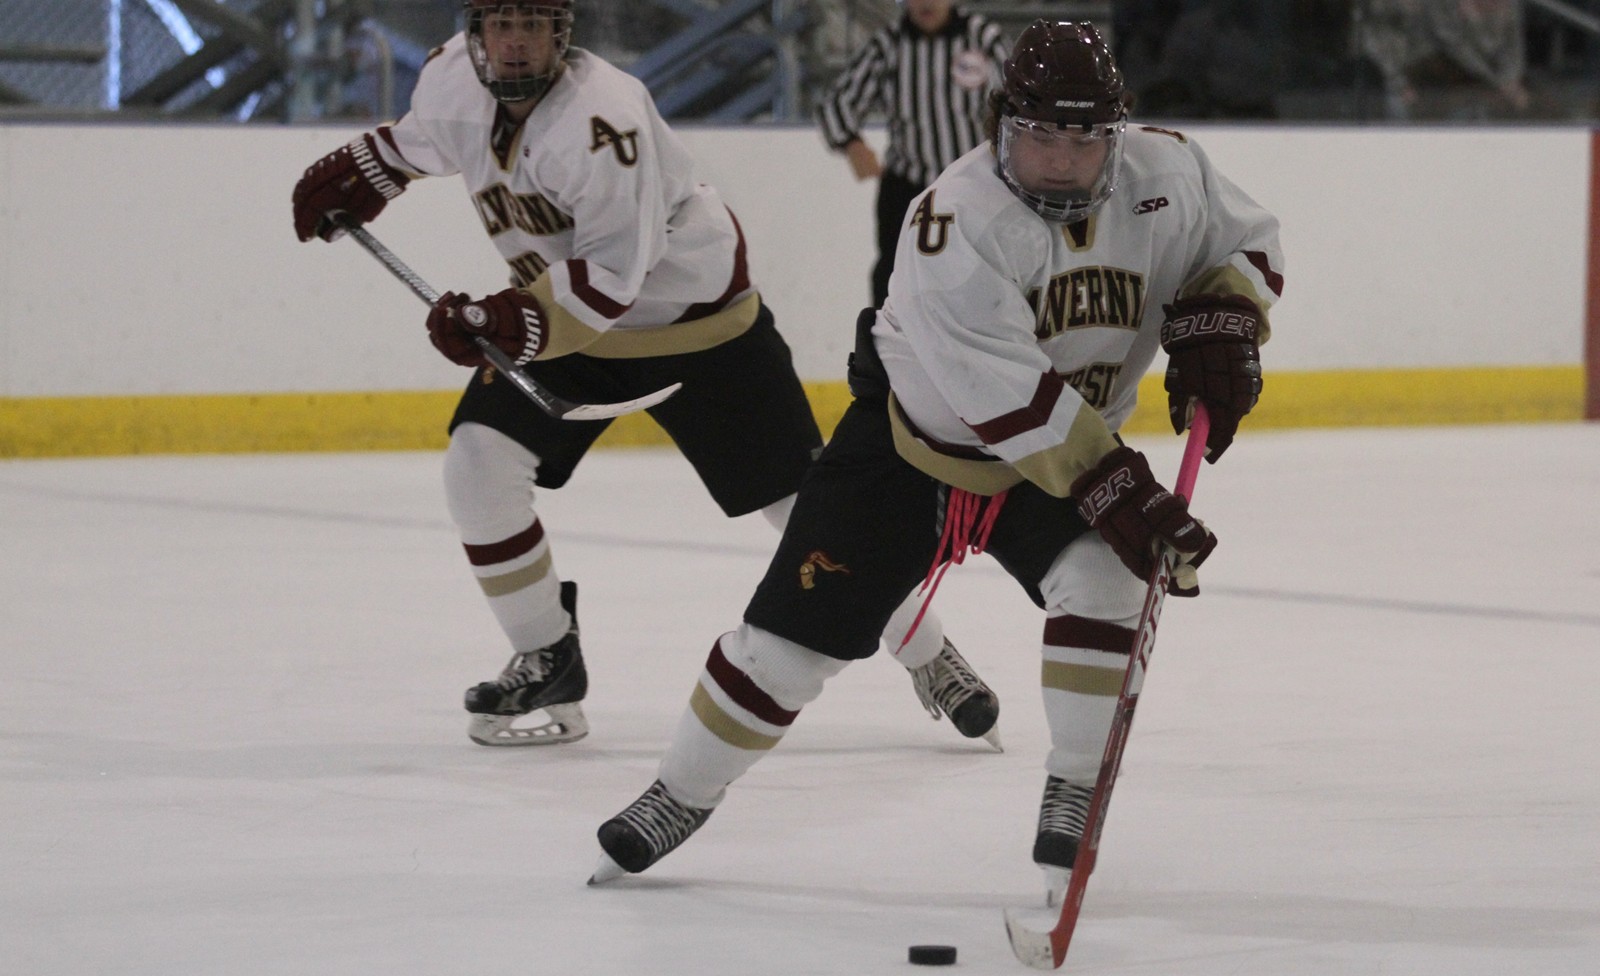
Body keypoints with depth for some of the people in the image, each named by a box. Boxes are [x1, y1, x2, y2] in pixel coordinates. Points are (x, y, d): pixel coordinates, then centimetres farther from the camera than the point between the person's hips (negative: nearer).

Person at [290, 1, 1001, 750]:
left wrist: (507, 321, -40)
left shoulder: (602, 117, -32)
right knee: (478, 464, -11)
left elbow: (614, 274, -34)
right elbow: (423, 138, 17)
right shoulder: (453, 79, -10)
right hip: (559, 317, 6)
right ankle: (548, 664, 5)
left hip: (696, 318, -6)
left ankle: (930, 659, 15)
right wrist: (359, 170, 9)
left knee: (805, 494, -2)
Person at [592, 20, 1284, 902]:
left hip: (1075, 443, 3)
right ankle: (679, 797, 17)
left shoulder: (1165, 176, -17)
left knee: (1100, 583, -24)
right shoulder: (955, 225, -32)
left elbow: (1247, 243, 4)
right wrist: (1119, 496, -42)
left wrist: (1216, 331, -16)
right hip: (915, 439, -3)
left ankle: (1074, 795, -7)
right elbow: (1013, 405, -37)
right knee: (798, 628, -1)